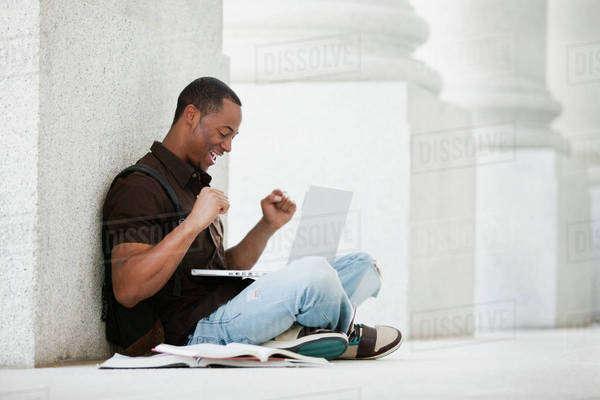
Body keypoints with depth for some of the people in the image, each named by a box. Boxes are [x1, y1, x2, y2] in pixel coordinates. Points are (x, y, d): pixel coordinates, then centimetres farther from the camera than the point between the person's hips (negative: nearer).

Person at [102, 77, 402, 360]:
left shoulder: (195, 183, 25)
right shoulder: (139, 188, -8)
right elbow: (126, 291, -22)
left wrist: (268, 226, 11)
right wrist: (193, 223, -24)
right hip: (197, 329, -10)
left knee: (363, 265, 9)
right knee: (313, 273, -31)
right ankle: (347, 335, 3)